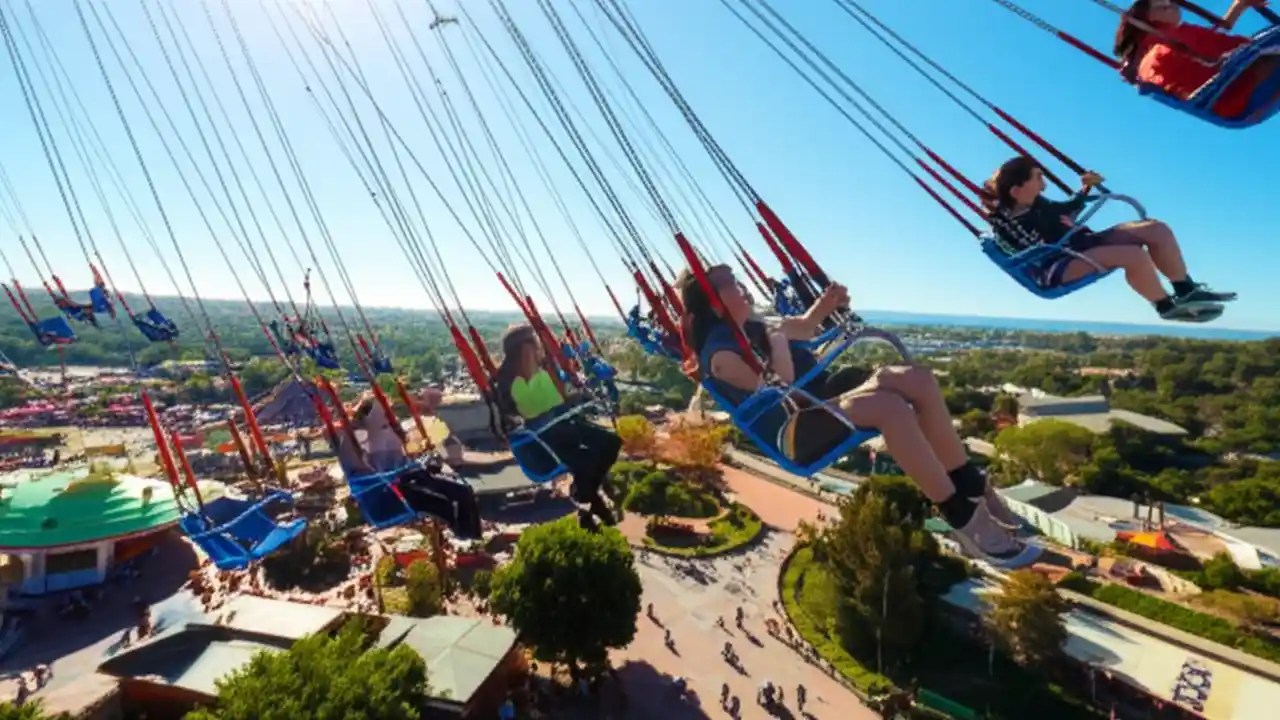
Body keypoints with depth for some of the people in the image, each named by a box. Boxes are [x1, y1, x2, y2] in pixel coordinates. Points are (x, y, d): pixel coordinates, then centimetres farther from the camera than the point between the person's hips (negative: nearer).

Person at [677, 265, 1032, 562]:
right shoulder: (720, 352, -12)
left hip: (822, 397, 10)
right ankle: (964, 520, -20)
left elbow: (803, 329, 32)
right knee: (890, 405, -33)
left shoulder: (751, 328, 17)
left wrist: (824, 305, 14)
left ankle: (973, 490, -5)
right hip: (794, 431, -10)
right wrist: (778, 339, -14)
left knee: (916, 378, -9)